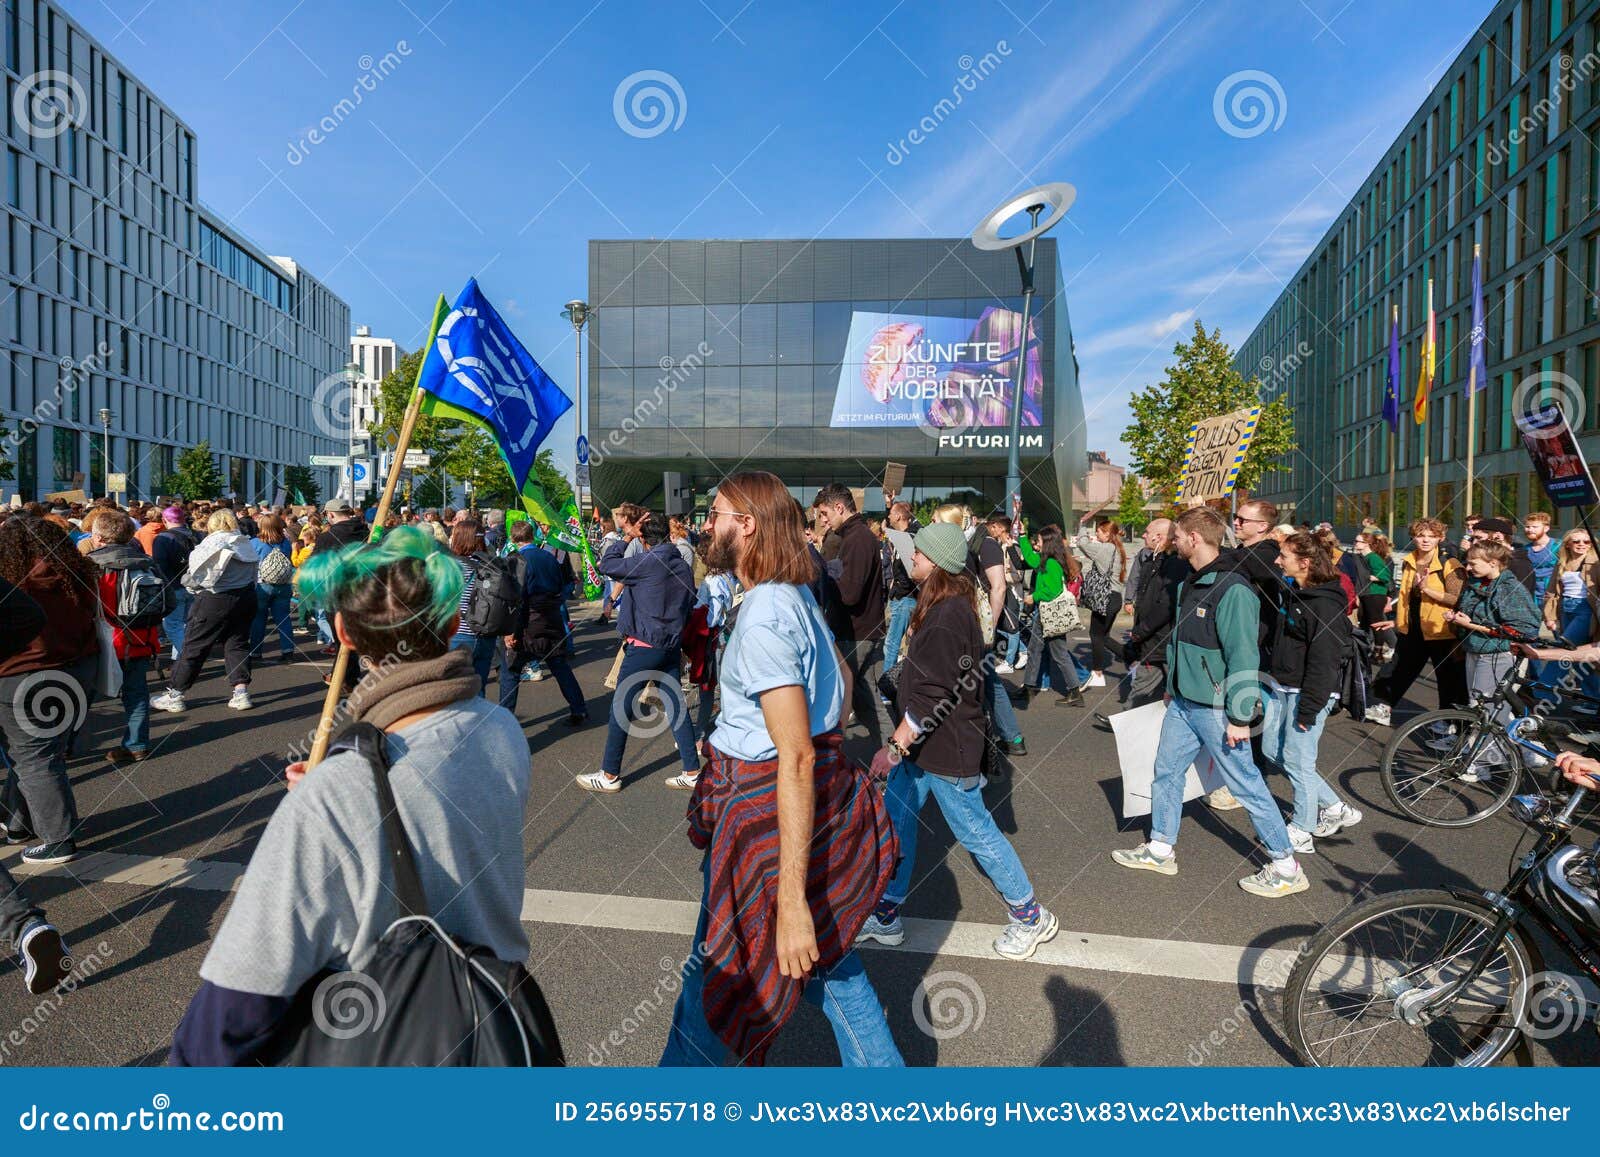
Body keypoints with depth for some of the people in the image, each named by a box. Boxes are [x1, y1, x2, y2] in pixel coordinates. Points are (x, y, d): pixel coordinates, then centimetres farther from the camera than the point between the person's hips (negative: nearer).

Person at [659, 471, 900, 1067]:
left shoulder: (762, 620, -25)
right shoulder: (796, 596, 5)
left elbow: (797, 758, -29)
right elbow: (842, 677, 20)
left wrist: (792, 898, -28)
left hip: (767, 810, -9)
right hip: (827, 796, 9)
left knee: (717, 972, 13)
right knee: (825, 959, 21)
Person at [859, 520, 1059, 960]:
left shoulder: (949, 615, -23)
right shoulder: (939, 606, 9)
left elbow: (935, 693, -27)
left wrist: (897, 743, -25)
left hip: (946, 746, -10)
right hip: (920, 739, 10)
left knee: (975, 832, 5)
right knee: (895, 820, 14)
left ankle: (1031, 917, 25)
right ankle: (886, 916, 28)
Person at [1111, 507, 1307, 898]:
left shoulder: (1232, 590, -21)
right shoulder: (1191, 583, 8)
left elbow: (1244, 657, -23)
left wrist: (1240, 716, -22)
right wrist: (1173, 686, 23)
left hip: (1216, 709, -9)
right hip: (1183, 704, 9)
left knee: (1246, 784, 3)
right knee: (1166, 772, 14)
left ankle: (1286, 868, 19)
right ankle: (1160, 849, 29)